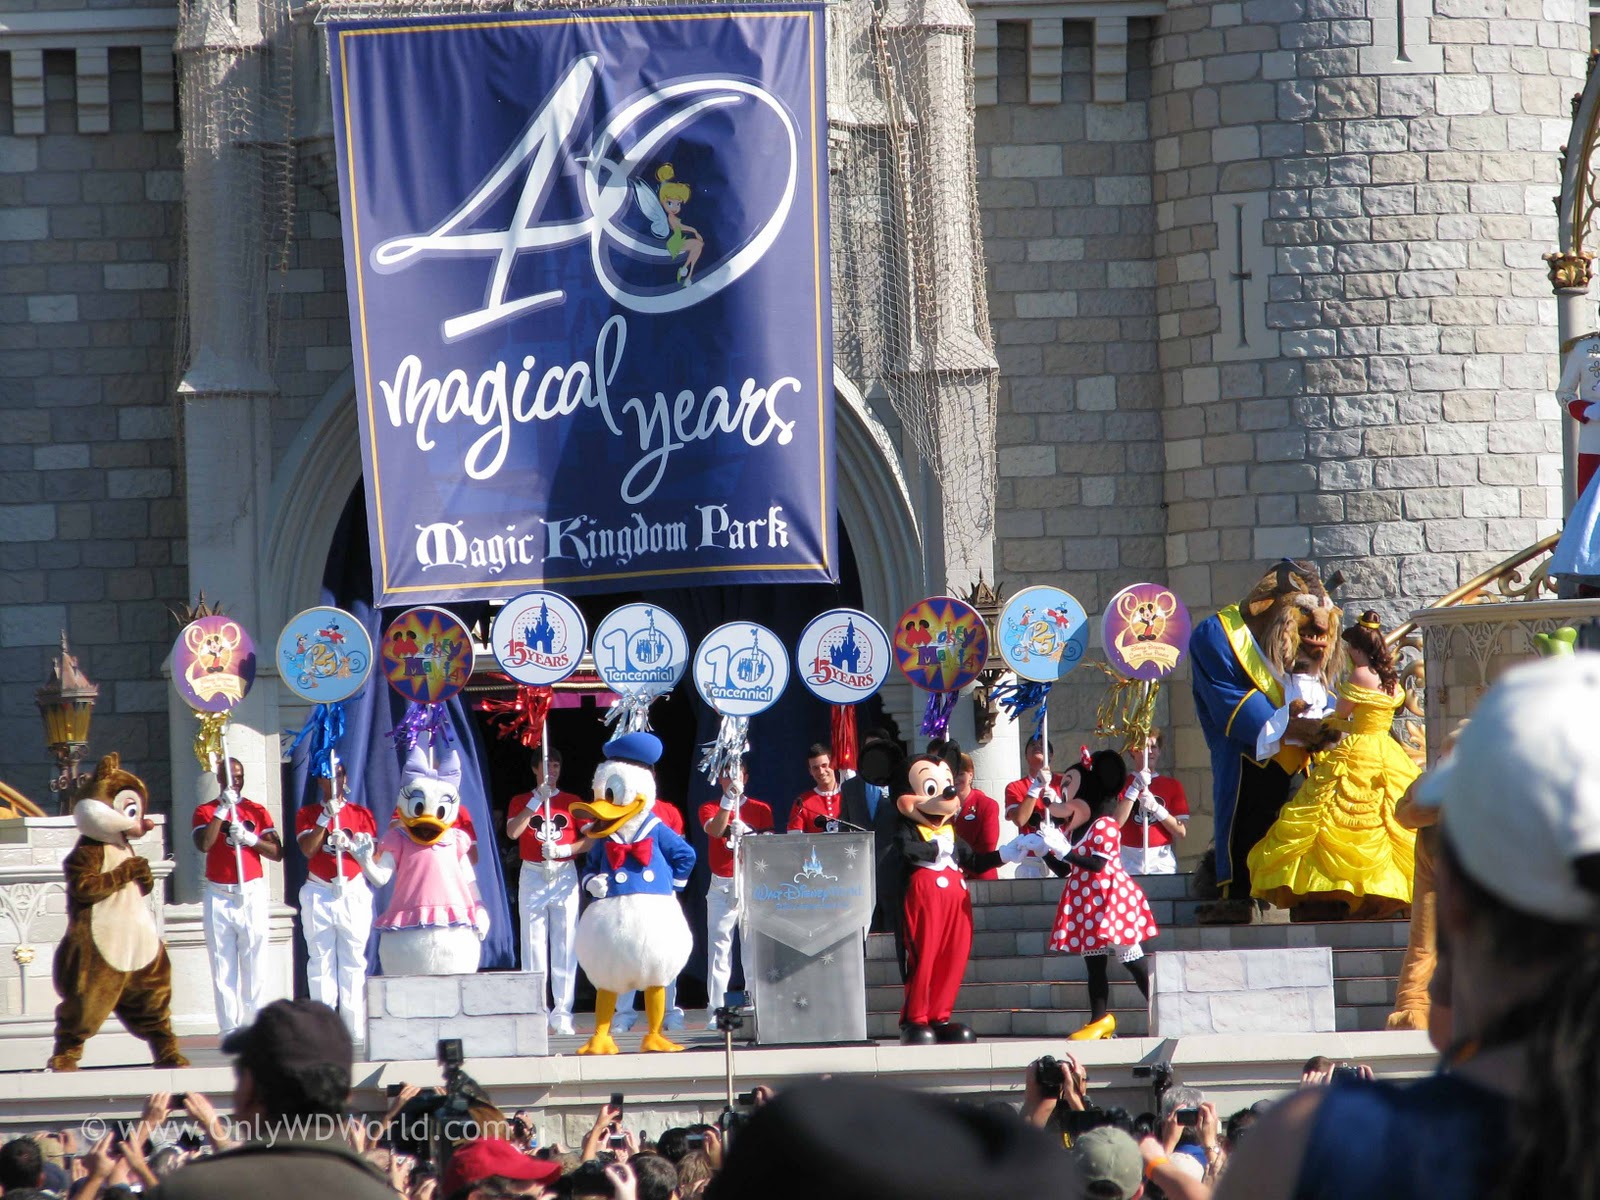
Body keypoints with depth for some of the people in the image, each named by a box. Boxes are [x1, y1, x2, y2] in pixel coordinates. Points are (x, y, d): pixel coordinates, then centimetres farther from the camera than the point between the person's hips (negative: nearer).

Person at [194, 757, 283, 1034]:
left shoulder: (257, 811, 10)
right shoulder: (205, 811, 8)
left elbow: (277, 853, 5)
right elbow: (204, 844, -11)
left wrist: (250, 838, -10)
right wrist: (222, 809, -14)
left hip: (252, 894, 0)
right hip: (218, 898, 0)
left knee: (254, 963, -5)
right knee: (223, 965, -3)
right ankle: (229, 1027, -3)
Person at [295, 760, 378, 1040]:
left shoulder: (361, 814, 11)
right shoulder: (307, 814, 10)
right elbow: (308, 849, -4)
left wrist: (349, 844, -14)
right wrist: (325, 818, -12)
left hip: (353, 893, 0)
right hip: (319, 893, 0)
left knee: (353, 960, -5)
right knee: (321, 960, -4)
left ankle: (356, 1027, -7)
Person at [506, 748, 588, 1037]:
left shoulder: (572, 802, 8)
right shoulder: (521, 801, 7)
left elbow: (589, 840, 4)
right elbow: (512, 832, -10)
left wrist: (563, 850, -13)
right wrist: (538, 799, -13)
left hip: (564, 875, 0)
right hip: (532, 877, 0)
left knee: (565, 946, -4)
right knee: (533, 945, -3)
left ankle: (562, 1013, -3)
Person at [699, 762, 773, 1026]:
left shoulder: (760, 810, 10)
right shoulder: (710, 808, 8)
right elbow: (715, 830, -11)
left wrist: (747, 833, -13)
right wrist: (729, 798, -17)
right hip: (721, 885, 0)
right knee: (719, 946, -6)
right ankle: (716, 1011, -8)